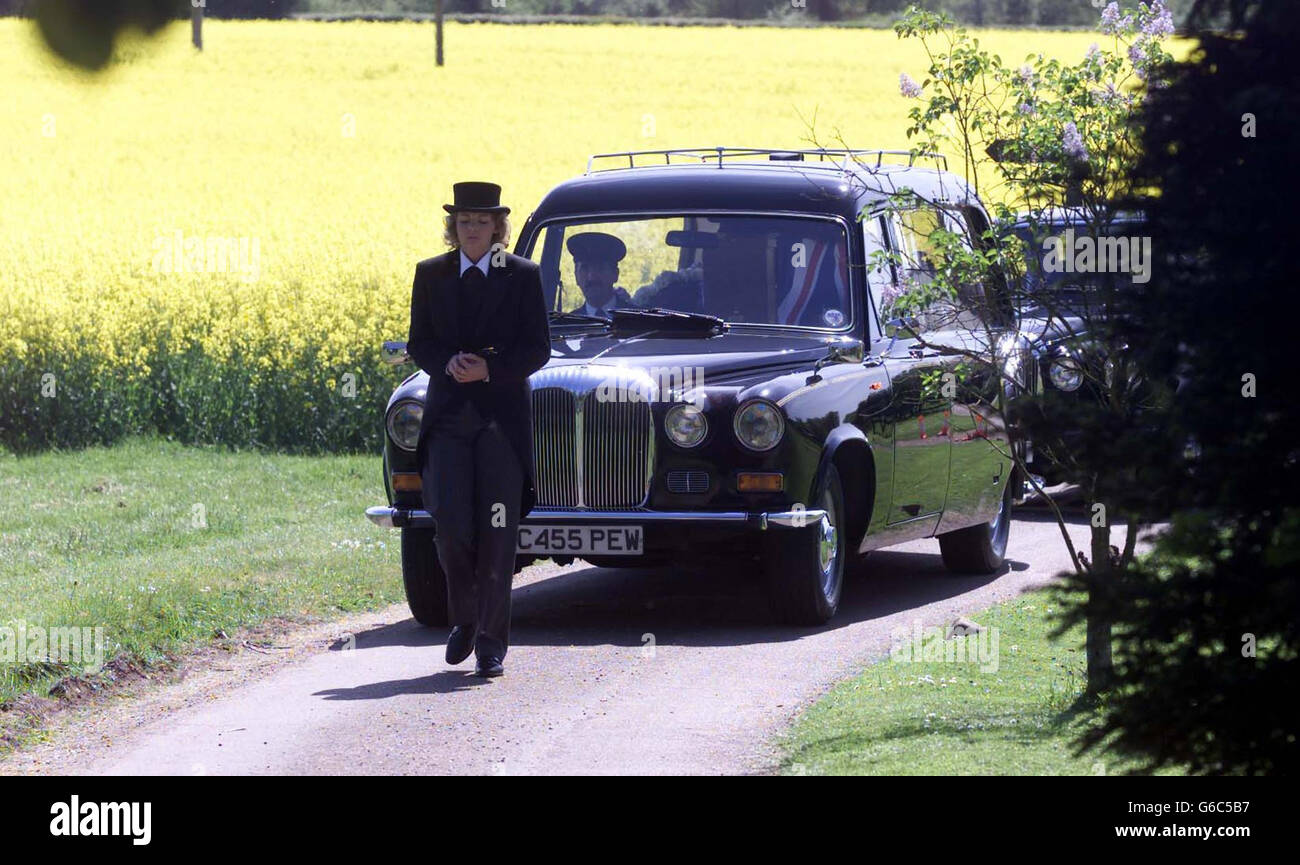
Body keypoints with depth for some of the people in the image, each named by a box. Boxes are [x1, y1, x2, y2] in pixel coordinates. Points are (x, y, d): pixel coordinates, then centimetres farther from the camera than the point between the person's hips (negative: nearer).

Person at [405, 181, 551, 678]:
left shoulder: (523, 277, 4)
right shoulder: (430, 275, 10)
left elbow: (537, 349, 1)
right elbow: (419, 343, 9)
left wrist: (490, 367, -15)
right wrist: (448, 363, -12)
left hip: (503, 417, -1)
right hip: (448, 417, 1)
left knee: (498, 534, -3)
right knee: (450, 524, -9)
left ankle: (492, 642, 1)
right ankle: (464, 618, 15)